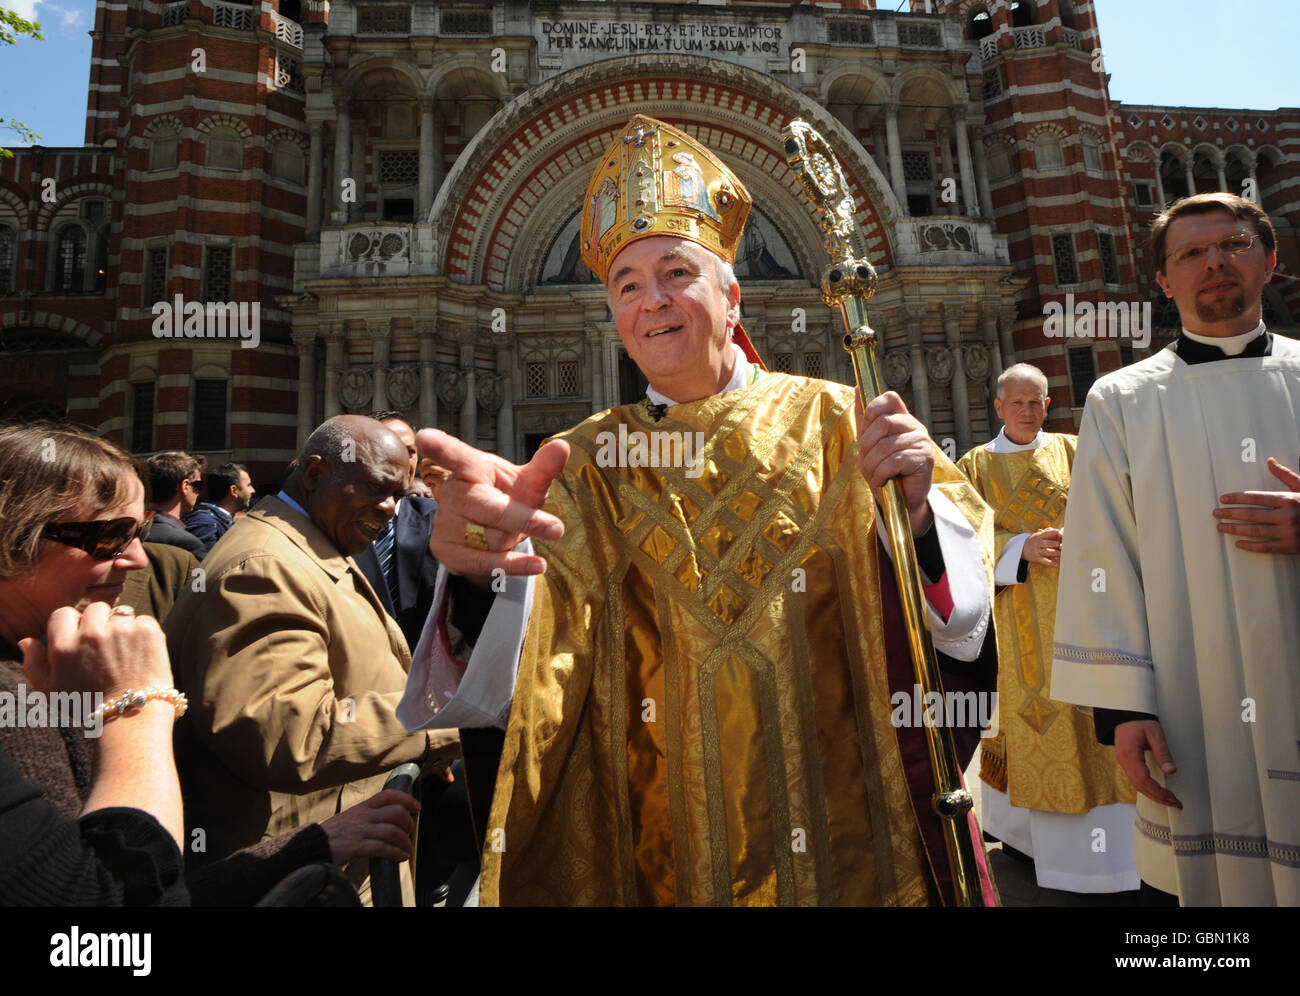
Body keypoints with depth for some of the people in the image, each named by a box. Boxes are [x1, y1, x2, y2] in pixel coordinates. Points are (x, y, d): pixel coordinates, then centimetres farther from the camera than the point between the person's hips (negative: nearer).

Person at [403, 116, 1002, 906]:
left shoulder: (828, 422, -4)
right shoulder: (588, 463, -2)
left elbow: (953, 609, -9)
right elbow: (540, 631, -18)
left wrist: (917, 504, -29)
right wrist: (489, 562, -40)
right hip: (662, 846, 1)